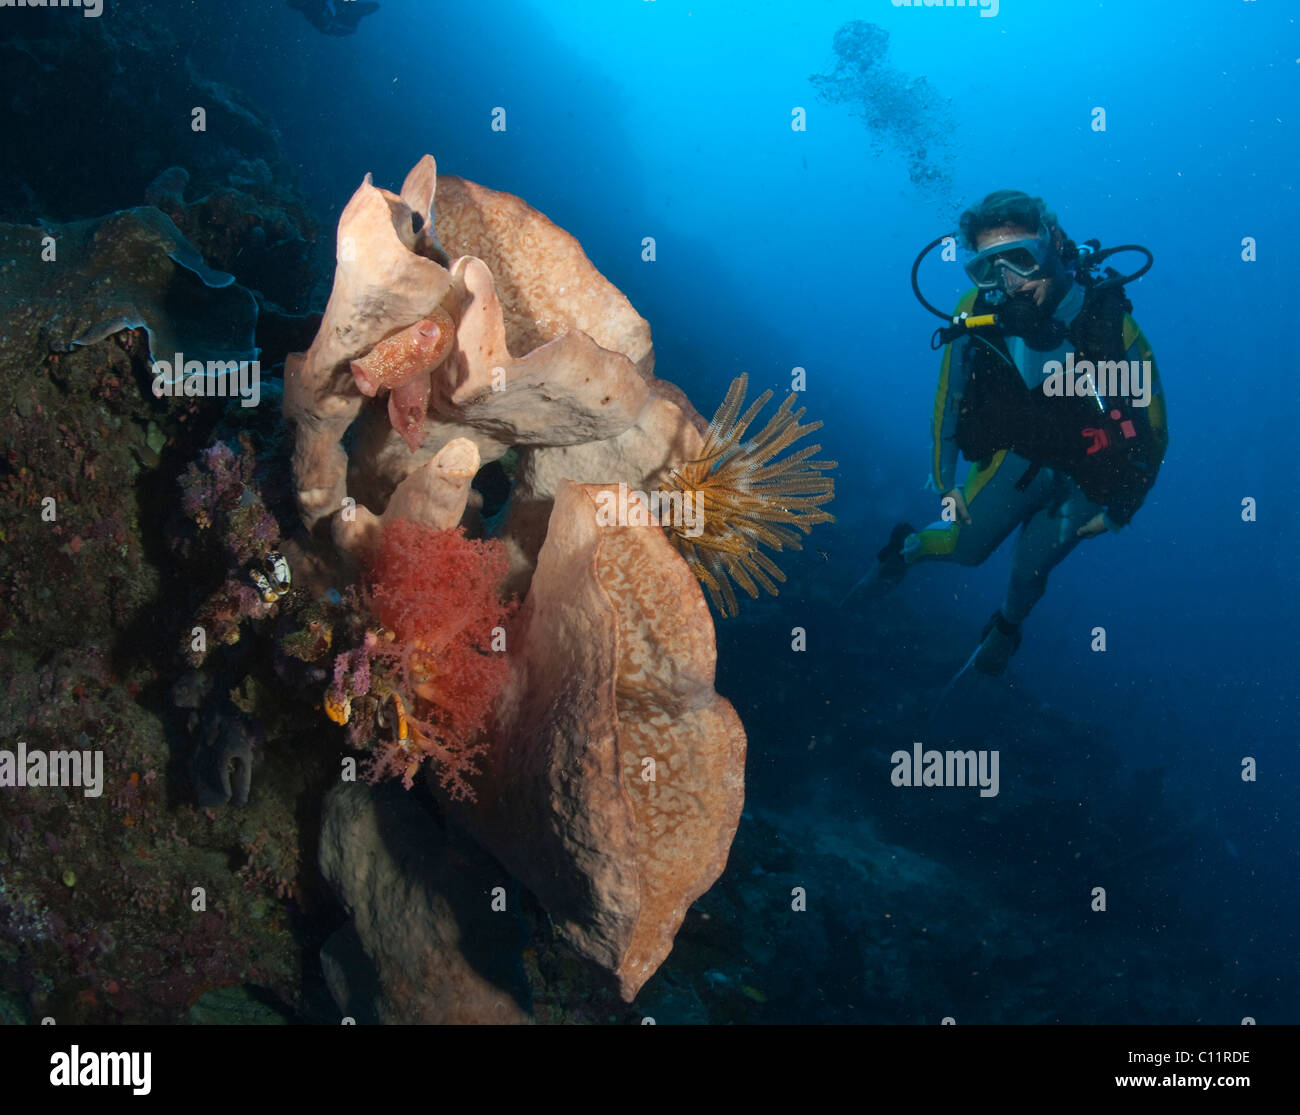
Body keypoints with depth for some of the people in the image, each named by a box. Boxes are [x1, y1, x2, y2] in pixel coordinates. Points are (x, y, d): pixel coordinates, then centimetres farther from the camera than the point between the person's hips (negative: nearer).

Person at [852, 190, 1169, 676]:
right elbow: (949, 397, -4)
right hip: (1016, 454, 2)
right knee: (963, 546, -1)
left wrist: (1119, 510, -9)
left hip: (1085, 479, -2)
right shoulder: (975, 311, -23)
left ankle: (1006, 628, 39)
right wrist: (945, 480, 0)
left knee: (1029, 572, 5)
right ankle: (905, 549, 33)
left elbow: (1152, 426, -16)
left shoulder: (1108, 321, -30)